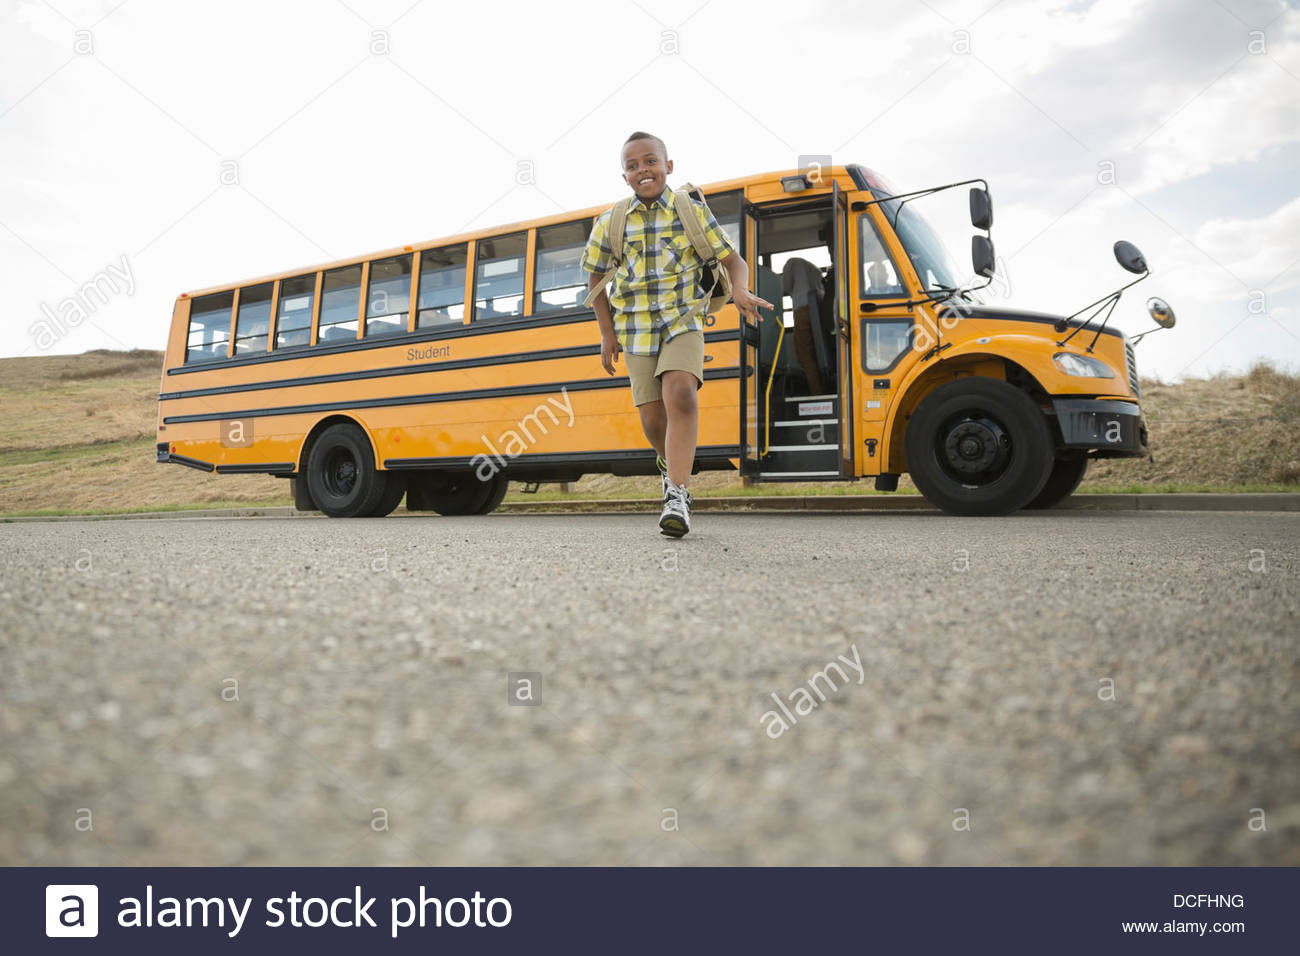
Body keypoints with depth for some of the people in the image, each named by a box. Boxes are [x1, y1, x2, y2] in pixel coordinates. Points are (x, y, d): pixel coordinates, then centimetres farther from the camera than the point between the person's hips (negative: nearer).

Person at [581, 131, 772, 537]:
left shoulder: (693, 212, -1)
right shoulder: (610, 223, 2)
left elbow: (733, 261, 1)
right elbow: (596, 279, 12)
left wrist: (740, 290, -21)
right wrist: (607, 334, 6)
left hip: (682, 324, -2)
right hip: (635, 332, 2)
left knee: (680, 394, -27)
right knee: (653, 420, 1)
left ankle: (677, 495, -27)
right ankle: (669, 462, 36)